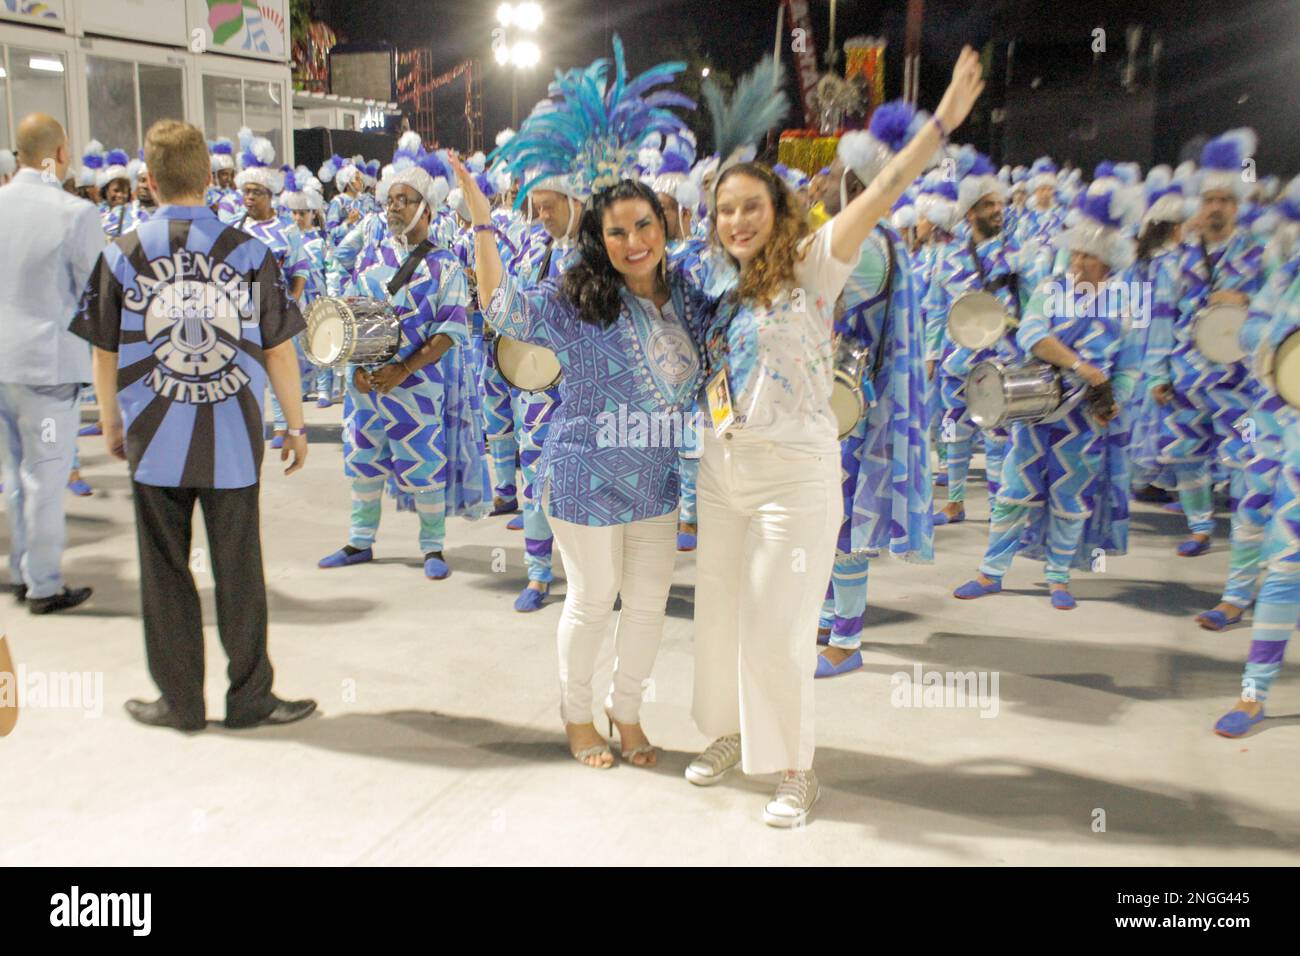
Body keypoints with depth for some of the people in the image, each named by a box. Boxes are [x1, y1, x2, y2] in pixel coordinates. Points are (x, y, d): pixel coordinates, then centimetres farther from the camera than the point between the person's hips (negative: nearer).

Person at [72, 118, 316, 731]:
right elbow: (279, 351, -1)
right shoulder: (250, 252, -5)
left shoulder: (122, 255, -3)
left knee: (165, 575, 11)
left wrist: (110, 423, 18)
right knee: (239, 572, 9)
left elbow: (104, 353, 3)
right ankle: (250, 698, 19)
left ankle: (180, 702, 21)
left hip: (154, 442, 0)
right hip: (233, 440, 0)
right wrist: (296, 427, 9)